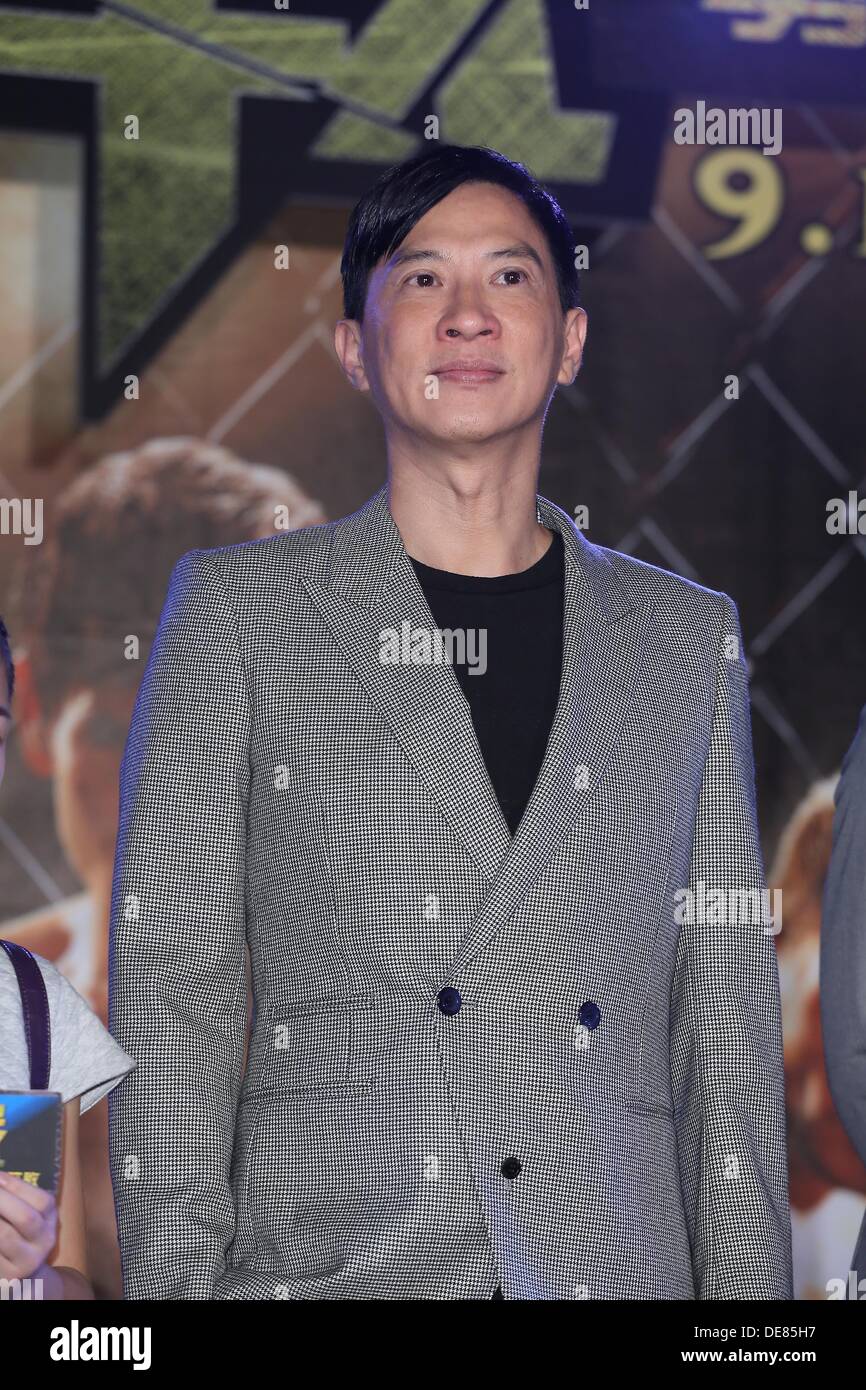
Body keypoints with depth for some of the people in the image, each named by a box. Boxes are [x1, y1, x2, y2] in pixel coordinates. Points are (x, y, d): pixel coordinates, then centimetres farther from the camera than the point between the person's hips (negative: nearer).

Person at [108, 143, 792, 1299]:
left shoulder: (689, 640, 11)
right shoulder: (238, 609, 5)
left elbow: (728, 1011, 10)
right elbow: (170, 982, 1)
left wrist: (749, 1286, 3)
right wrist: (177, 1278, -7)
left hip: (620, 1265, 2)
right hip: (328, 1262, -2)